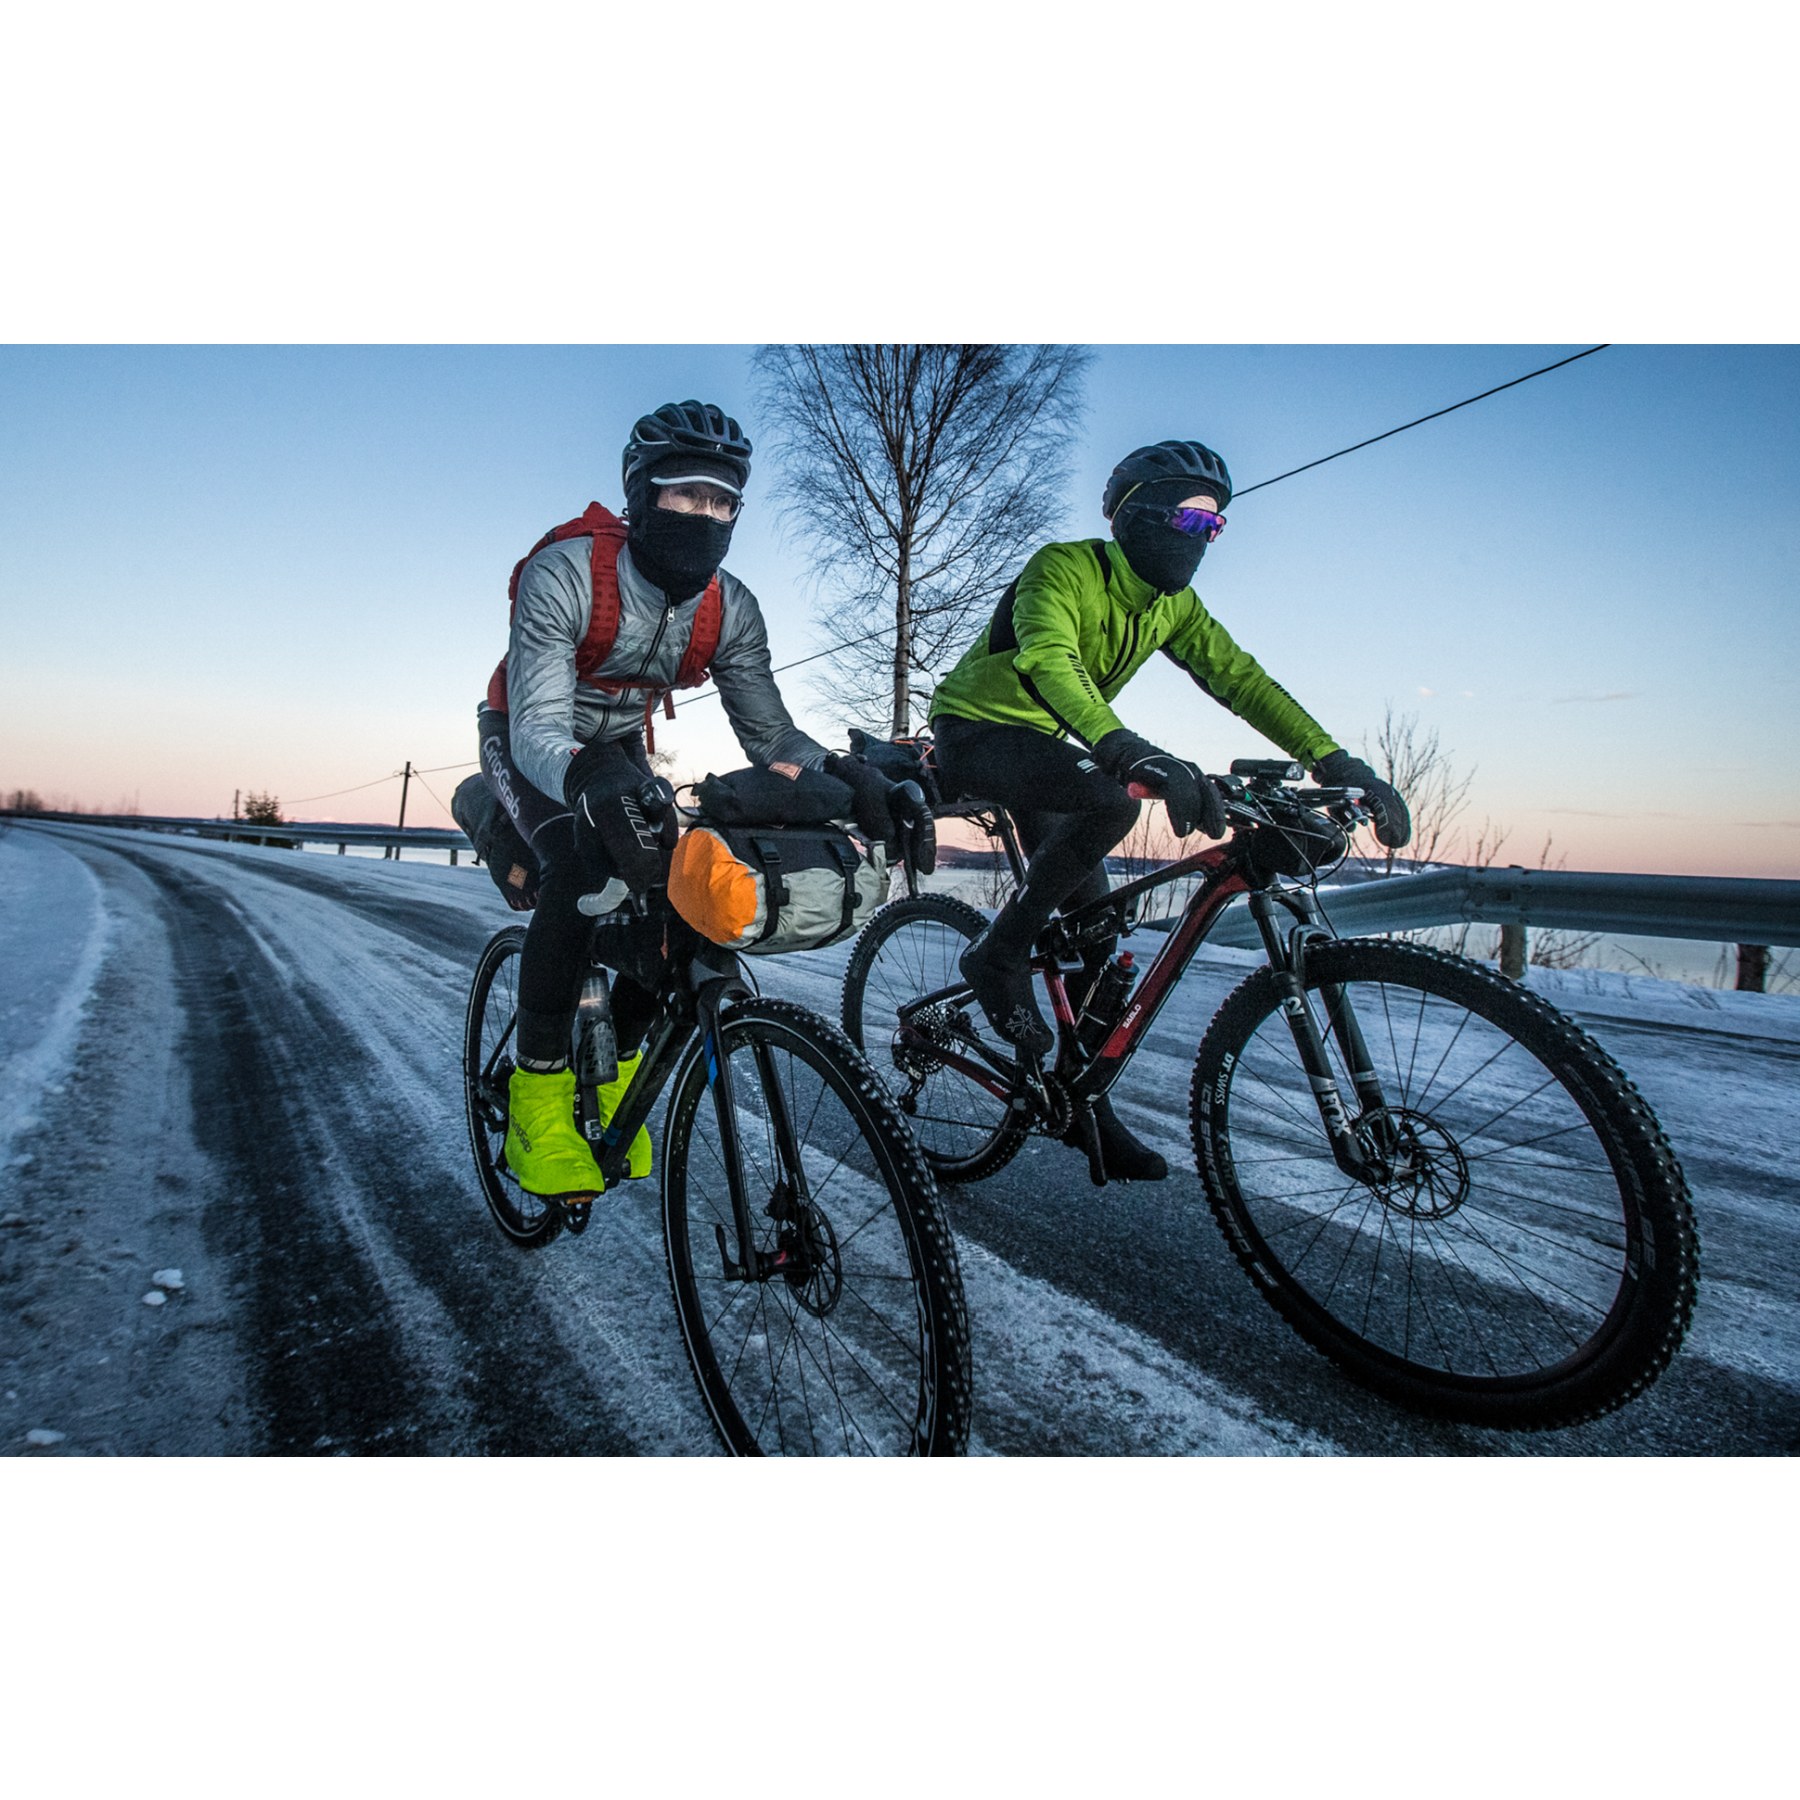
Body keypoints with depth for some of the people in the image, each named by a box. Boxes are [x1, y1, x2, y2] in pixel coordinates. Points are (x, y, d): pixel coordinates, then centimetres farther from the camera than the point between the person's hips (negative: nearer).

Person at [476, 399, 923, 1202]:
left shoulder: (731, 609, -18)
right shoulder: (565, 573, -32)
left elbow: (768, 729, -20)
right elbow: (538, 729, -40)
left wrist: (843, 774, -42)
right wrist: (600, 790, -62)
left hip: (618, 749, 4)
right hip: (530, 744, -4)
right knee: (579, 871, -33)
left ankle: (617, 1059, 8)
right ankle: (537, 1090, -16)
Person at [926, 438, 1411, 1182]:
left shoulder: (1173, 604, 1)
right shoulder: (1063, 568, -22)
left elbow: (1239, 677, -7)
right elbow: (1049, 662, -41)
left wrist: (1334, 760, -19)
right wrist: (1129, 750, -58)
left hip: (1041, 742, 7)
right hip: (976, 732, -7)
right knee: (1109, 800, -35)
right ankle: (997, 957, -17)